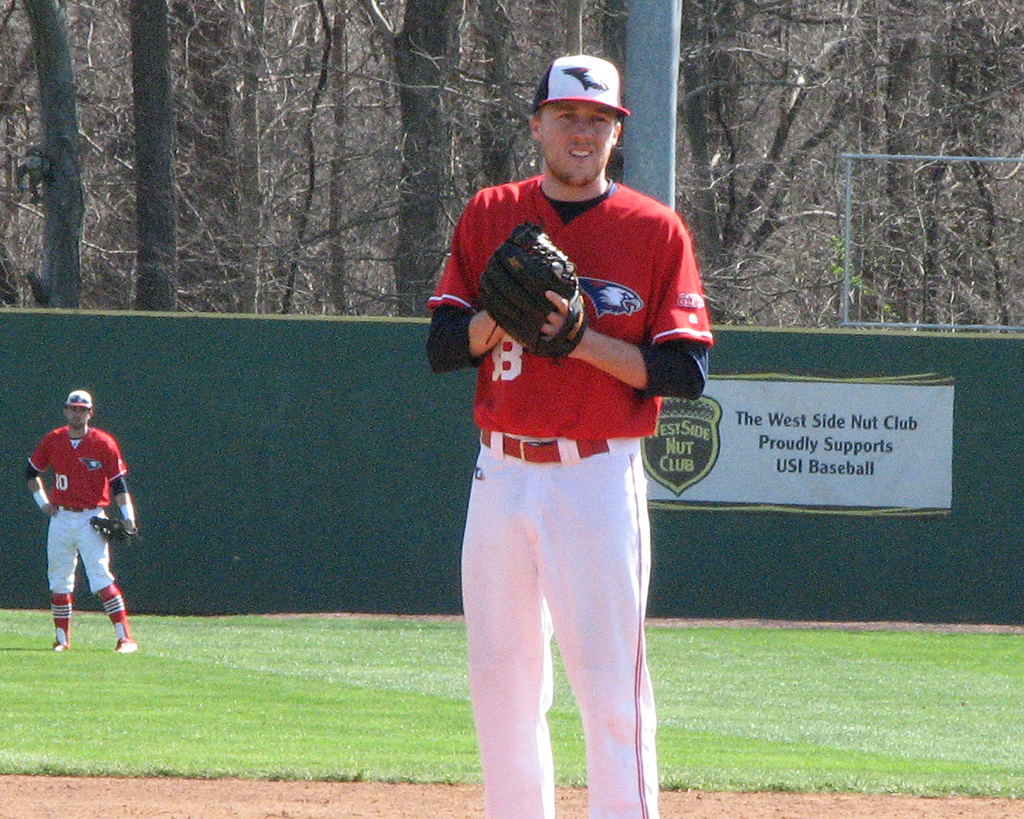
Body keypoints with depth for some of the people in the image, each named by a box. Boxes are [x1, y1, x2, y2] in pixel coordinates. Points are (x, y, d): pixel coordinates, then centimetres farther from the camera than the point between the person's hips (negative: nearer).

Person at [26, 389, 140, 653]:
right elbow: (31, 472, 20)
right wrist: (42, 501, 10)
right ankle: (62, 639, 17)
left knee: (101, 577, -14)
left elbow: (117, 483, -5)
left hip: (91, 519, -4)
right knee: (59, 580, 7)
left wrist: (127, 517, -13)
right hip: (61, 518, 4)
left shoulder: (104, 444, -5)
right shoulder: (52, 441, 5)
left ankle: (125, 638, -17)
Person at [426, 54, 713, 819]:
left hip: (599, 479, -4)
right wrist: (504, 309, -14)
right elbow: (443, 346, 5)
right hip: (502, 476, 4)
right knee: (499, 674, 6)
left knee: (610, 677, -9)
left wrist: (584, 339, -17)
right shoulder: (490, 216, 10)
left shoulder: (655, 230, 0)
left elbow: (686, 372, -6)